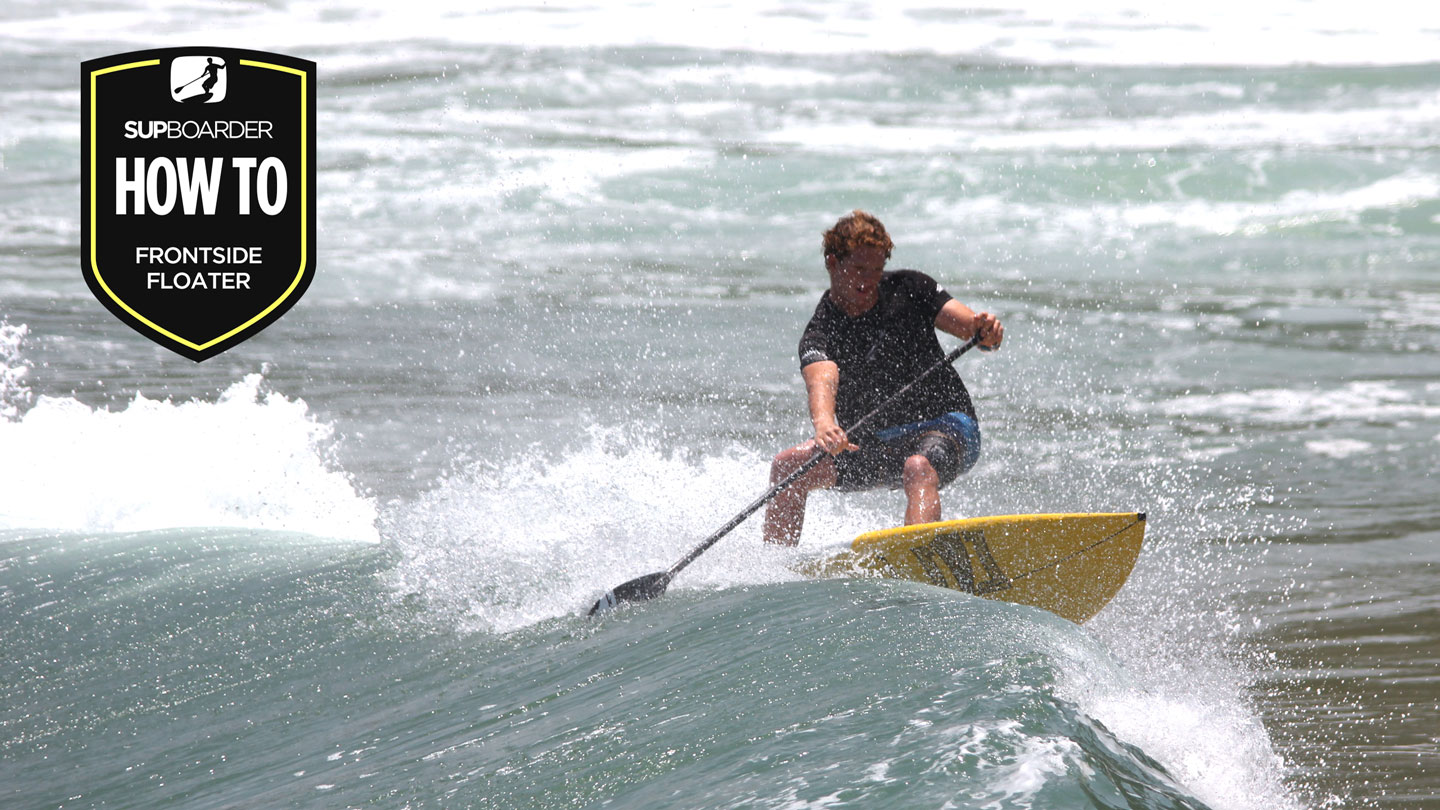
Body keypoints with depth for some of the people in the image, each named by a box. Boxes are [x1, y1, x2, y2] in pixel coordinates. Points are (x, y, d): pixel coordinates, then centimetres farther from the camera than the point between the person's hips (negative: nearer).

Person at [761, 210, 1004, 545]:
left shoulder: (908, 289, -2)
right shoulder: (821, 335, -8)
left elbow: (972, 328, -6)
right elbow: (822, 382, -30)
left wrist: (987, 332, -32)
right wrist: (824, 425, -52)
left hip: (945, 429, -3)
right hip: (875, 445, 3)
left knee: (918, 469, -36)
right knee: (788, 465, -14)